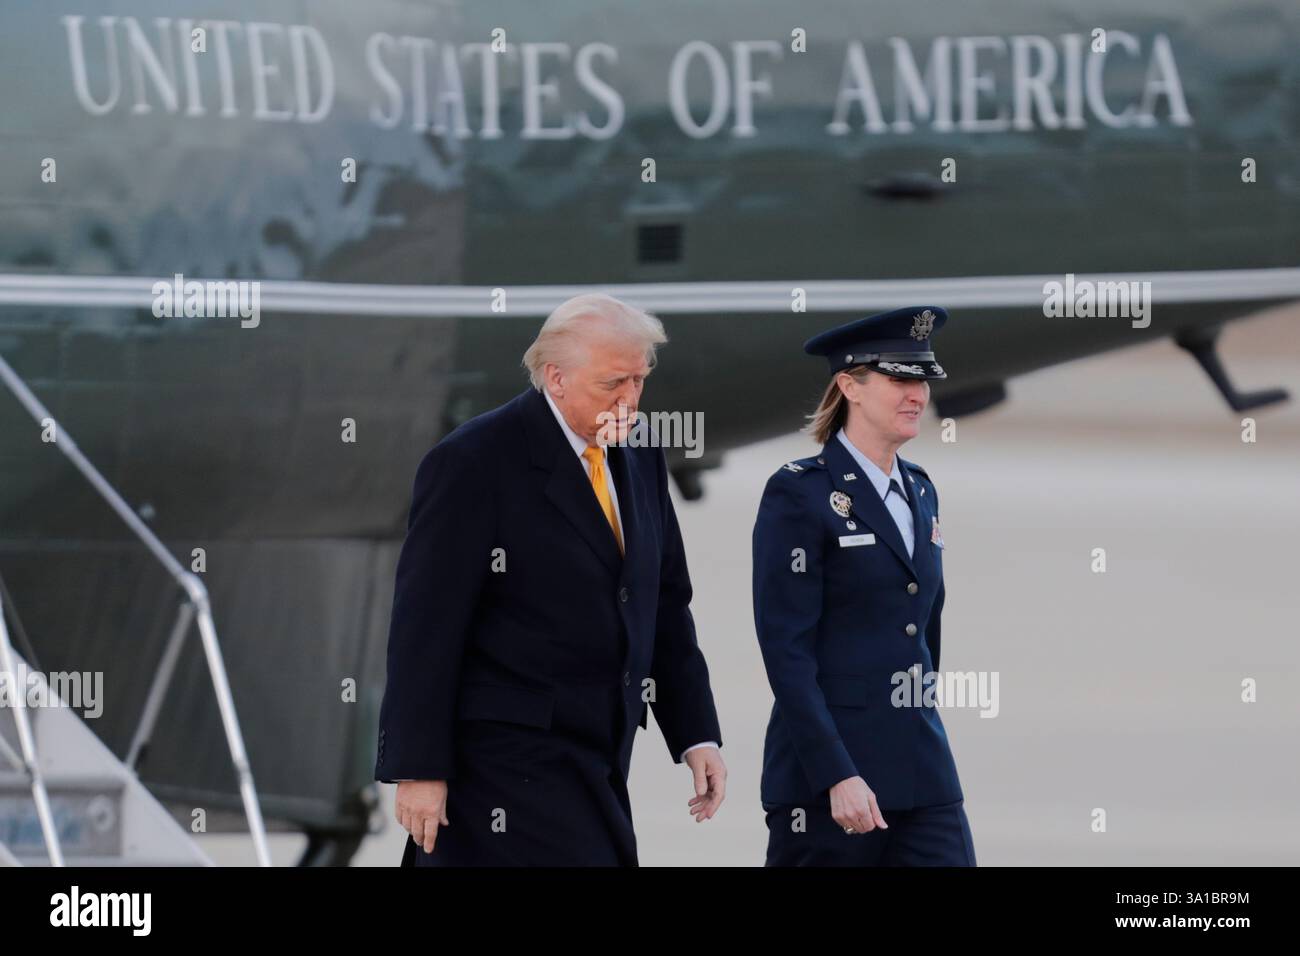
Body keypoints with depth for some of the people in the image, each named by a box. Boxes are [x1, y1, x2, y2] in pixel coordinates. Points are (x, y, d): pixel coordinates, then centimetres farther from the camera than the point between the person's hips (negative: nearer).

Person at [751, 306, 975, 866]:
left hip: (923, 771, 6)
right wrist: (837, 777, -21)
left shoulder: (919, 492, 15)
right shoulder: (798, 495, -8)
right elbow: (786, 650, -14)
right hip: (829, 763, -6)